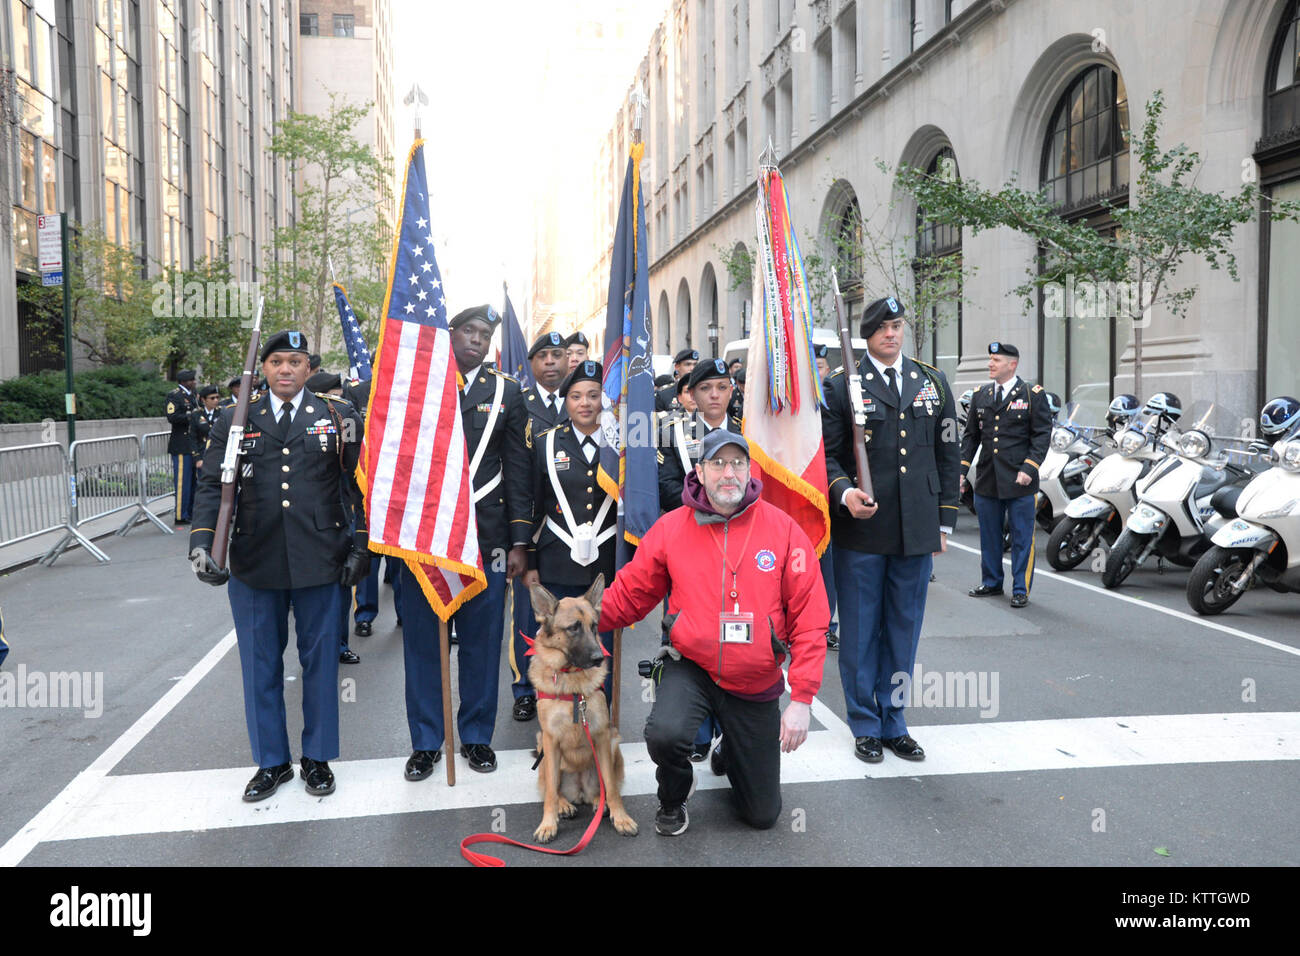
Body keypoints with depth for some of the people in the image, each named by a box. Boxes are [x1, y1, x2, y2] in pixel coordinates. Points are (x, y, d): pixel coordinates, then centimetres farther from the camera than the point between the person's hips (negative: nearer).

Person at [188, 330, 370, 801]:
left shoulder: (338, 420, 5)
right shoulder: (233, 423, 8)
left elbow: (355, 488, 4)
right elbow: (212, 487, 3)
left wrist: (358, 547, -2)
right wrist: (202, 544, -11)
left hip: (318, 562, -1)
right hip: (254, 565, 2)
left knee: (320, 660, 8)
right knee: (260, 665, 10)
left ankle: (318, 757, 25)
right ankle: (272, 761, 27)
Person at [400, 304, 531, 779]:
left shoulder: (506, 392, 5)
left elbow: (518, 471, 4)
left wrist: (519, 542, 0)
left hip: (485, 538, 0)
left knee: (481, 642, 9)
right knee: (422, 641, 9)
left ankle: (477, 736, 26)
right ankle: (426, 741, 24)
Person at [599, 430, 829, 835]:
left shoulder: (783, 529, -9)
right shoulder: (670, 528, -7)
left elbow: (809, 618, -8)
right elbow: (629, 595, -1)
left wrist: (801, 699, -12)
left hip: (756, 685, 1)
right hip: (691, 669, 0)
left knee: (762, 814, 9)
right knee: (665, 734, -33)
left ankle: (732, 750, 44)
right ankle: (672, 799, 5)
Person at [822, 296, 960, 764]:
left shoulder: (933, 383, 12)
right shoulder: (840, 386, 1)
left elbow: (949, 456, 14)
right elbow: (826, 455, -1)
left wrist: (944, 521, 11)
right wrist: (844, 493, -20)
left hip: (916, 531, 3)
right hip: (861, 531, -3)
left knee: (903, 630, 11)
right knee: (860, 632, 5)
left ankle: (893, 722, 25)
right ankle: (866, 726, 19)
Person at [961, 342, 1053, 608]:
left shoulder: (1034, 395, -1)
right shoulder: (980, 396, 11)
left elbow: (1042, 435, -5)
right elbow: (970, 435, 14)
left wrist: (1029, 468, -15)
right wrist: (961, 469, 6)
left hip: (1019, 480, -4)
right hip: (986, 481, 4)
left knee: (1022, 538, 3)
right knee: (989, 535, 13)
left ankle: (1021, 590, 13)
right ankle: (991, 583, 27)